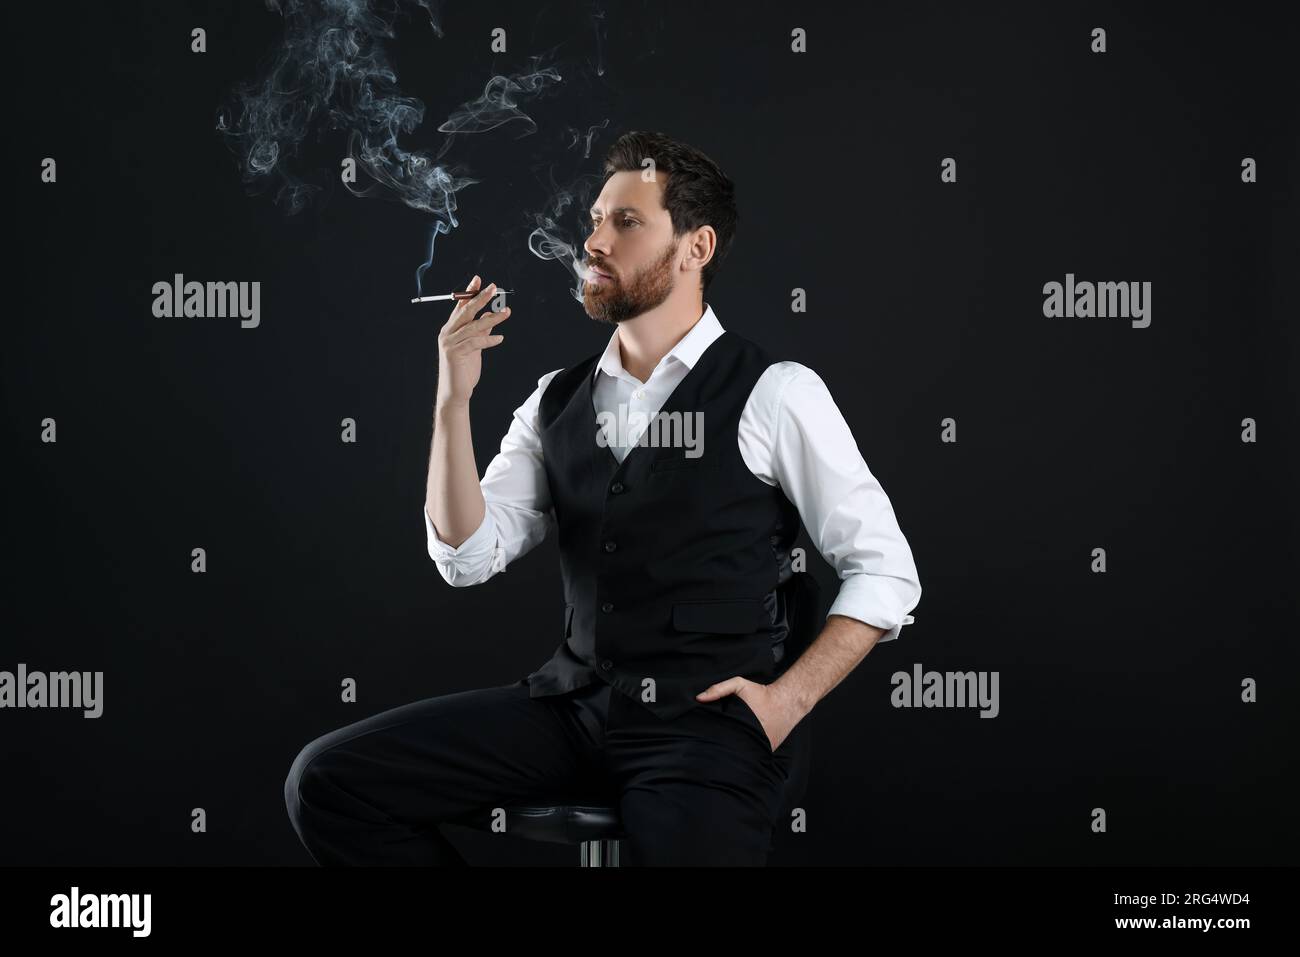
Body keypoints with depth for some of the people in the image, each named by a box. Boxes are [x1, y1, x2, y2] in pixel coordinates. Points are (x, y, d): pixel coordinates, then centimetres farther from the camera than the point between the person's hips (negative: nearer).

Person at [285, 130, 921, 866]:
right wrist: (454, 398, -7)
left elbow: (885, 571, -2)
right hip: (574, 706, 5)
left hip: (710, 719, -5)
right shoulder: (558, 400, 12)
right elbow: (467, 558, 3)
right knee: (327, 780, -8)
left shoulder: (774, 393, -4)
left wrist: (788, 700, -12)